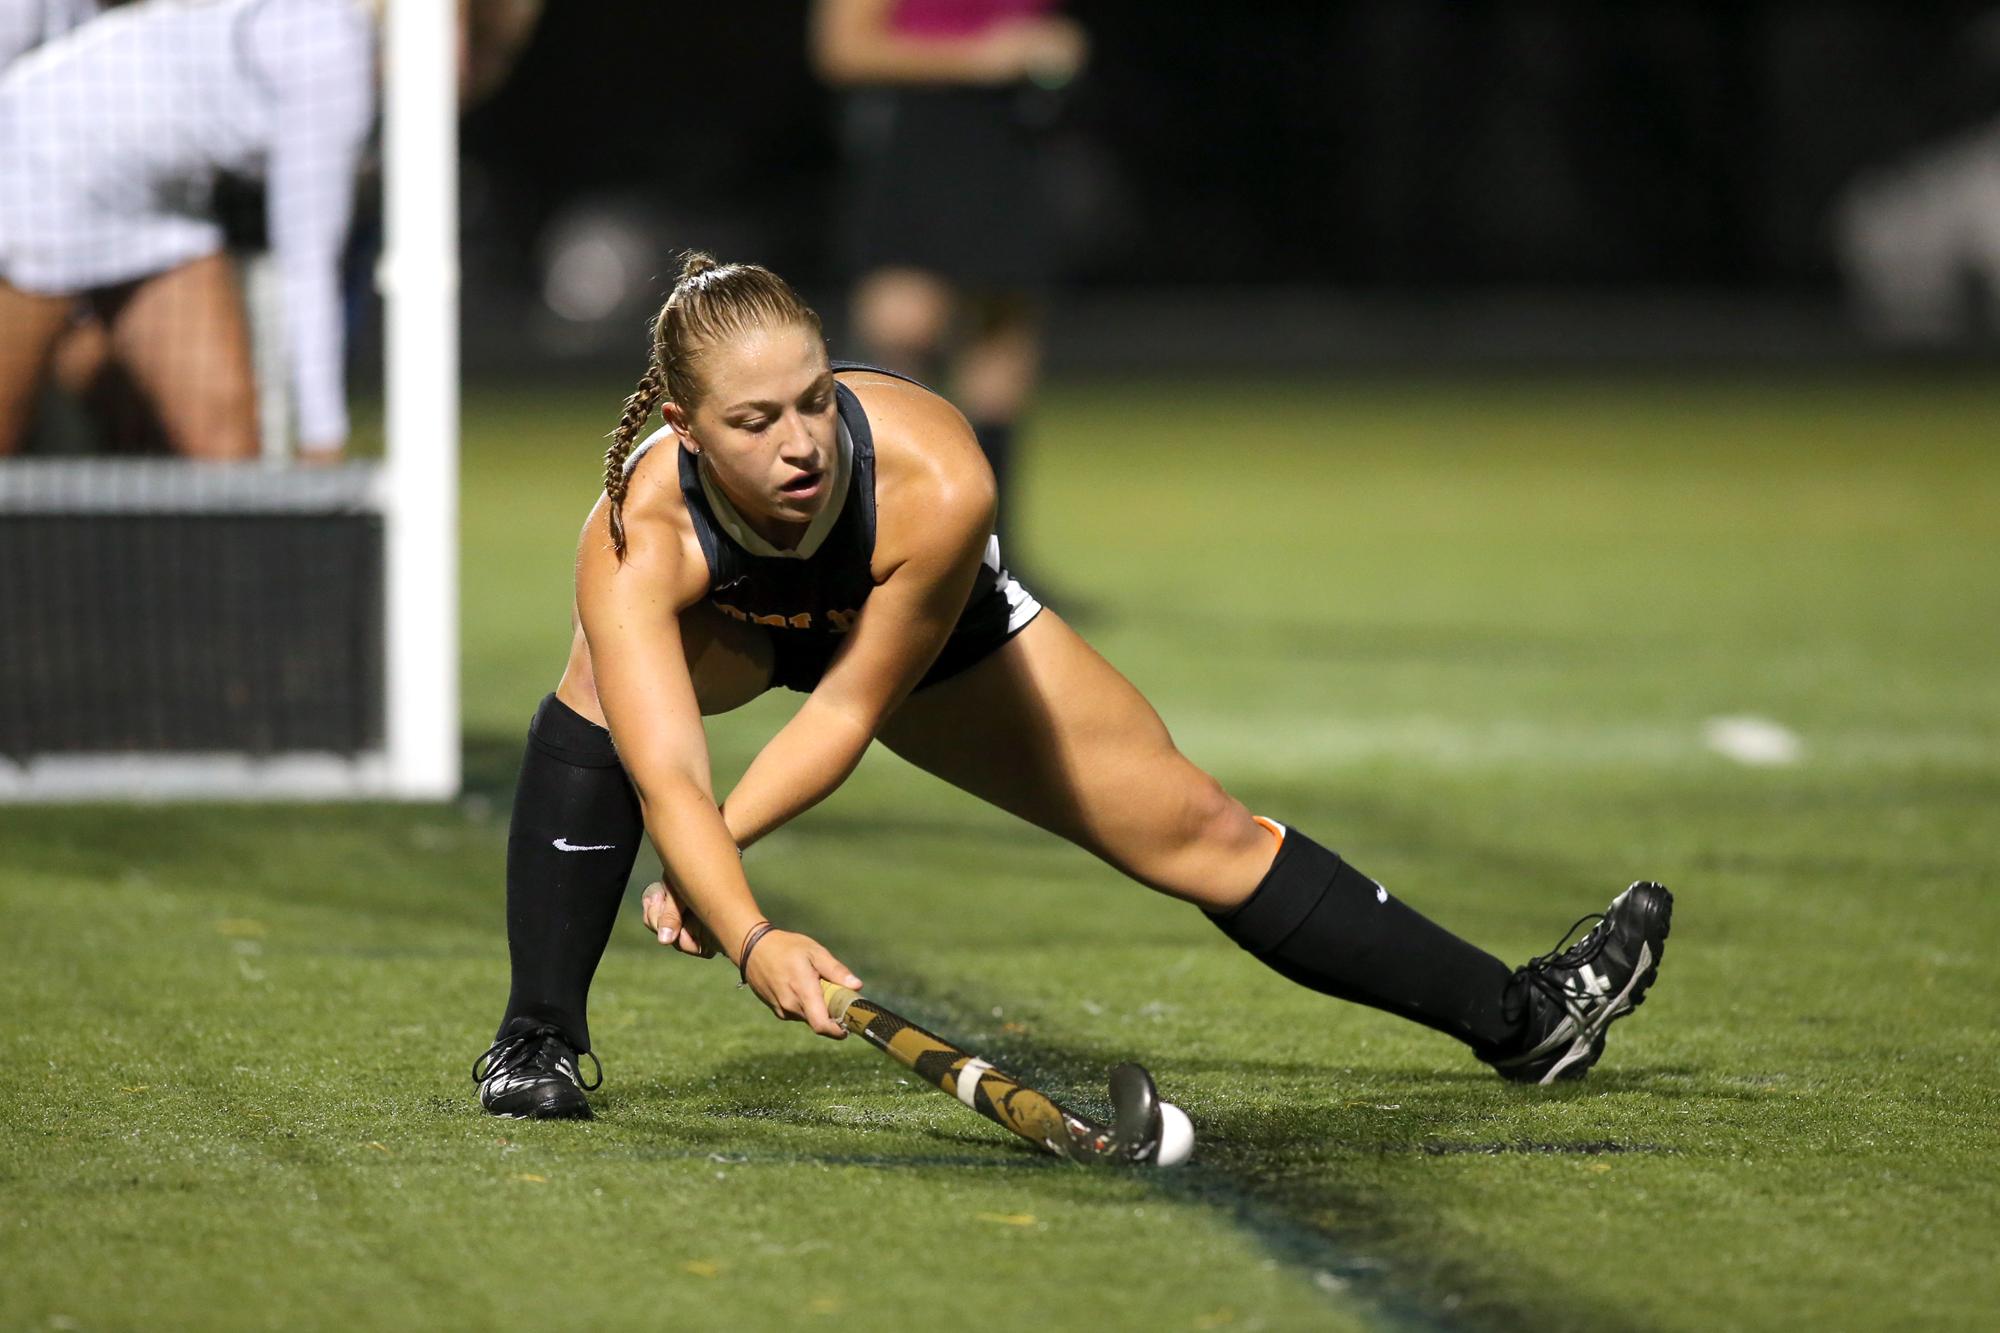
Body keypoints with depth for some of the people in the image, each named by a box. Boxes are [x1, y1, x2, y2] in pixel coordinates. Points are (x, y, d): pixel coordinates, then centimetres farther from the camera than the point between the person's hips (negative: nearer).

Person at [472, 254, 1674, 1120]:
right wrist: (752, 938, -67)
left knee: (1201, 834, 1)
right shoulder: (637, 540, -43)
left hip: (923, 629, 1)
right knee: (608, 672, -36)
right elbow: (666, 781, -51)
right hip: (723, 629, -1)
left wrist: (710, 854, -36)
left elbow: (850, 708, -29)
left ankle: (1515, 1016, 16)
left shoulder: (935, 482, -41)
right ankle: (539, 1041, -25)